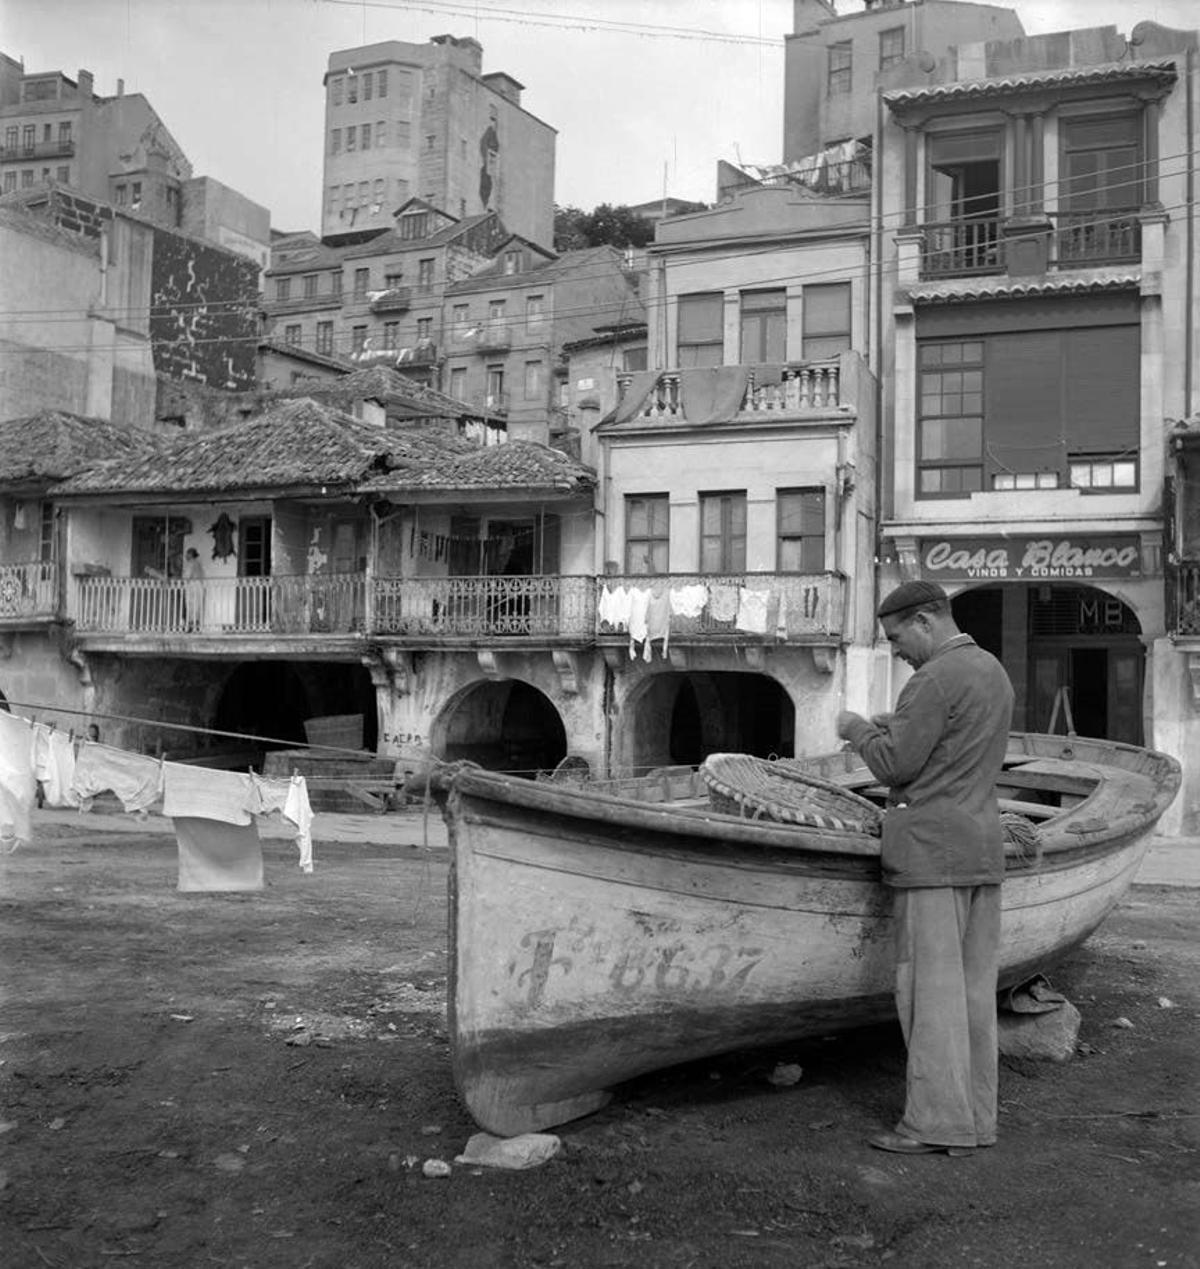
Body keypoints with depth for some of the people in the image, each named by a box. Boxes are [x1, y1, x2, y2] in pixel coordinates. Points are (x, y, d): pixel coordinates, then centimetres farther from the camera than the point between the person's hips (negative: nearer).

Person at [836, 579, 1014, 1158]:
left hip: (931, 851, -9)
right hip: (982, 849, 9)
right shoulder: (993, 672, 16)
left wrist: (857, 730, 2)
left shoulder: (936, 679, -14)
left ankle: (938, 1122, -3)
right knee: (973, 987, 9)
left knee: (929, 986, -5)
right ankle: (974, 1118, 14)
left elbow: (895, 766, -15)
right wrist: (893, 728, 16)